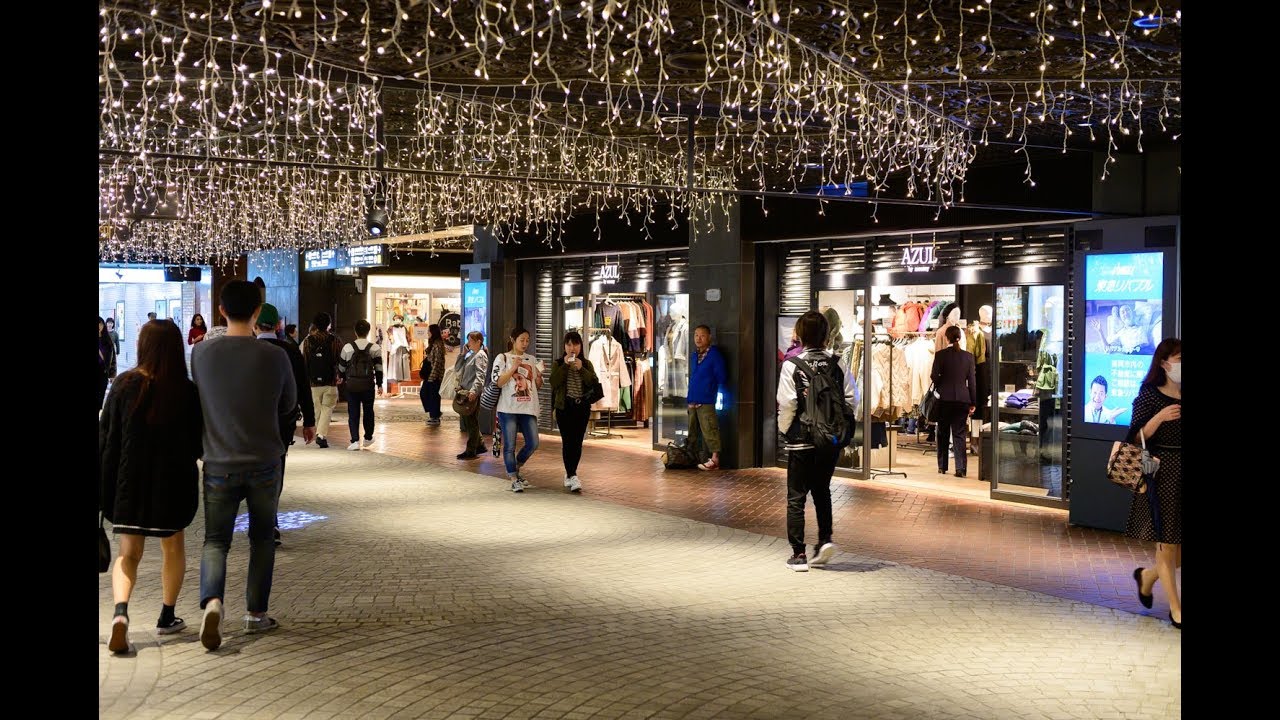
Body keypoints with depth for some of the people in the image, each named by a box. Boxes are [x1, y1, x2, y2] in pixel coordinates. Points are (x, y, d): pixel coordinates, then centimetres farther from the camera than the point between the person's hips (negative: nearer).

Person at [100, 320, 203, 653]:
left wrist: (106, 485, 3)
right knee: (173, 547, 19)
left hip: (129, 482, 0)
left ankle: (121, 610, -14)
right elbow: (197, 444, -2)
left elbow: (106, 437, -5)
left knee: (128, 553, 10)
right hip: (173, 483, 0)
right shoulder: (187, 391, -10)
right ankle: (167, 617, 25)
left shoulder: (124, 385, -8)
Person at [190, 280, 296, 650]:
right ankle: (256, 613, 21)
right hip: (264, 463, 0)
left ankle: (212, 600, -17)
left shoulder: (201, 353, -5)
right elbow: (289, 406, 4)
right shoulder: (274, 356, -10)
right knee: (262, 538, 15)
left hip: (219, 464, 1)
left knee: (215, 540, 8)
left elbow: (200, 400, 10)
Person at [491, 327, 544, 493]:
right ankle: (514, 480, 7)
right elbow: (498, 382, -8)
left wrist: (539, 374, -4)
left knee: (533, 443, 1)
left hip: (528, 408, 4)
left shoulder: (532, 360, 13)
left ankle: (514, 470, 23)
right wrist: (513, 368, -16)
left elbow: (538, 386, 16)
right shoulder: (503, 358, 1)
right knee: (510, 446, -2)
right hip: (508, 409, -4)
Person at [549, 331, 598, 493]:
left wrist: (581, 369, -16)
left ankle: (569, 473, 18)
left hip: (582, 406, 2)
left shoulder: (586, 364, 9)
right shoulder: (558, 363, 4)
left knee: (578, 442, 3)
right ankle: (572, 476, -9)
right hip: (564, 407, -2)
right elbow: (554, 382, -12)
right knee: (568, 441, -9)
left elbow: (594, 383, -5)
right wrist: (565, 365, -16)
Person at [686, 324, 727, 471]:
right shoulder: (694, 356, 16)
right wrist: (690, 399, 16)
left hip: (706, 402, -8)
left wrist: (717, 396, -9)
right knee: (693, 431, 14)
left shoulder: (714, 355, -6)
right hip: (693, 401, 8)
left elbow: (721, 378, -7)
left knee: (709, 431, -10)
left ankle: (715, 459, -8)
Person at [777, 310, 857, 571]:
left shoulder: (792, 364, -10)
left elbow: (787, 404, -14)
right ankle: (825, 539, 9)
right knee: (822, 491, 22)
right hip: (832, 440, 4)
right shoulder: (836, 363, 0)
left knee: (796, 497, 6)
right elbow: (851, 397, -1)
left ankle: (798, 555, 6)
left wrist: (784, 429, 3)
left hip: (801, 440, -4)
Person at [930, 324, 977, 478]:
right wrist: (973, 402, 6)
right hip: (962, 399, 1)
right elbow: (972, 380, 2)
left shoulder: (940, 354, -6)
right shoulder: (968, 356, 1)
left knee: (943, 433, 12)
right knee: (959, 434, 2)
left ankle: (942, 466, 16)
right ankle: (961, 468, -7)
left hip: (945, 398, -1)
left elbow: (934, 376, -8)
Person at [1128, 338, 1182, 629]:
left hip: (1178, 473, 5)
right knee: (1167, 544, 0)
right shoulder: (1150, 395, -4)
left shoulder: (1181, 396, 8)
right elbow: (1137, 437, -8)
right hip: (1162, 475, -5)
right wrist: (1159, 417, -22)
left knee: (1174, 543, 6)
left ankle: (1148, 575, 34)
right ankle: (1176, 609, 10)